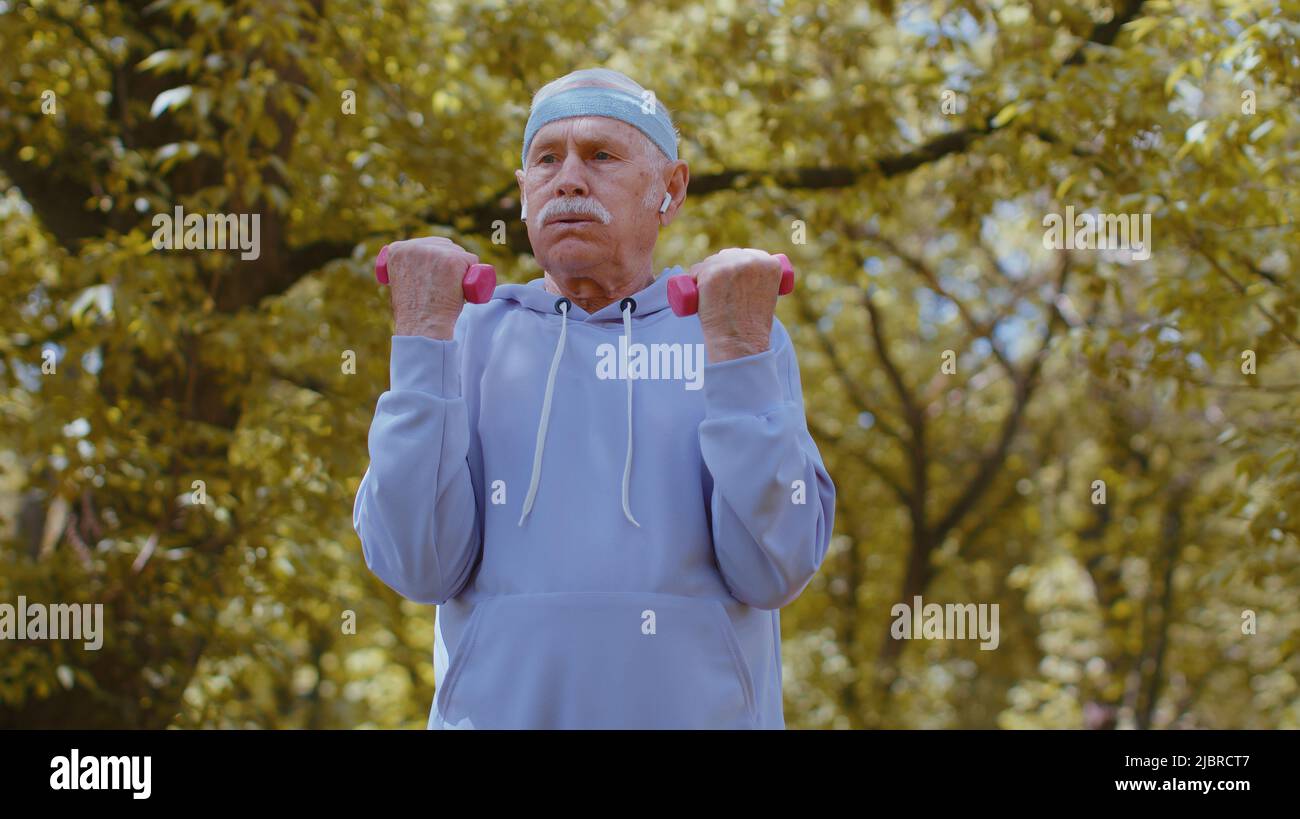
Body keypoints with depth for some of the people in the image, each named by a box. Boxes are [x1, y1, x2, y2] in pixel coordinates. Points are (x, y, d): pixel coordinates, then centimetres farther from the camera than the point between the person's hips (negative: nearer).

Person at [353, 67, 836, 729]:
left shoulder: (746, 334, 1)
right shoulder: (471, 336, 3)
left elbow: (773, 571, -10)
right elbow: (418, 566, -9)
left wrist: (736, 344, -15)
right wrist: (422, 329, -11)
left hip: (699, 708, 0)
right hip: (498, 705, 0)